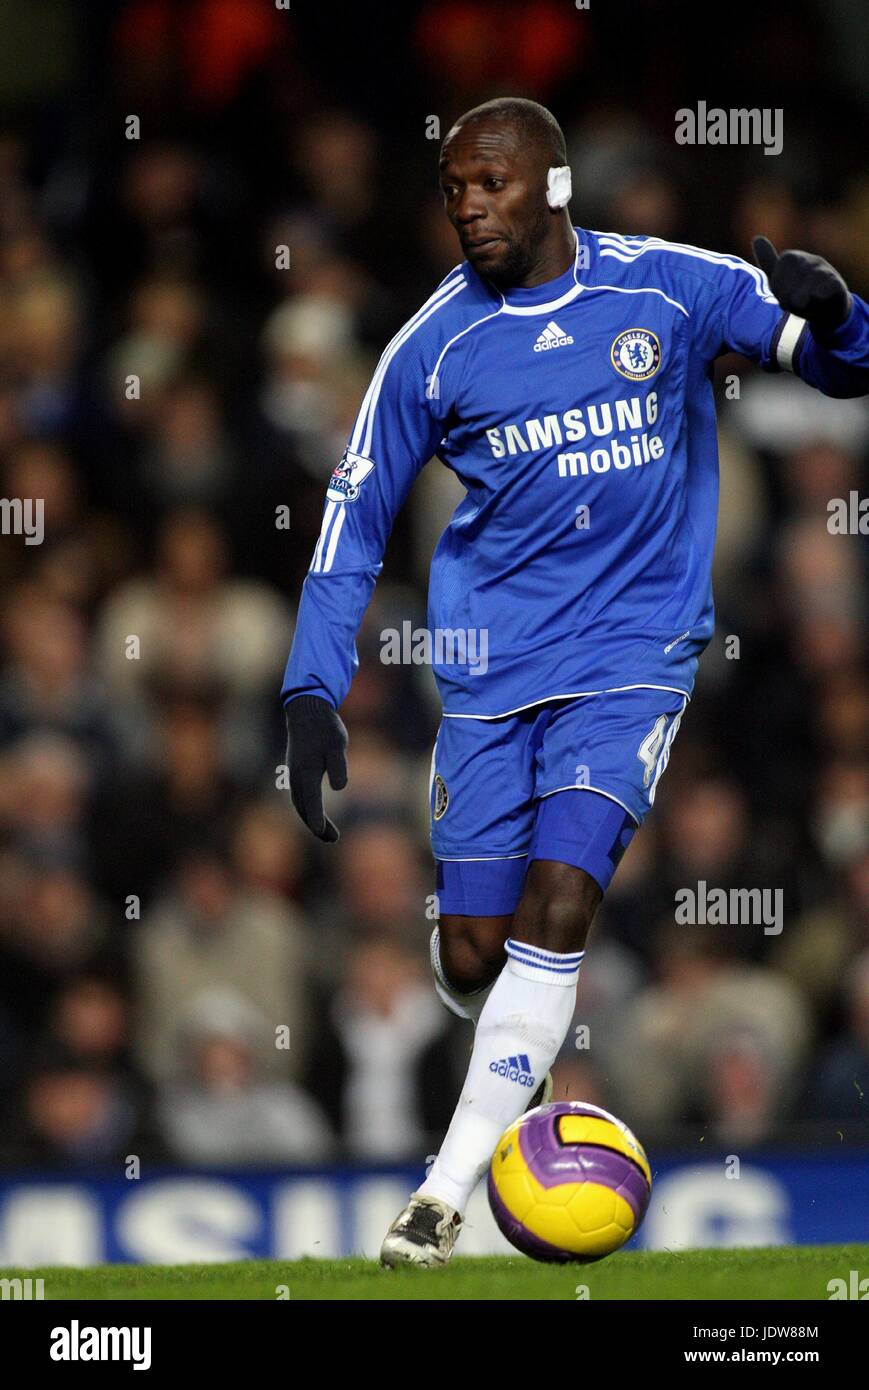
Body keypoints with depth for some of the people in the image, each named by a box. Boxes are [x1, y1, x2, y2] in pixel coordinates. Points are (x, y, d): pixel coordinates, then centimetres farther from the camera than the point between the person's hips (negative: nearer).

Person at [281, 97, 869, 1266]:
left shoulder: (668, 288, -4)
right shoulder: (435, 346, -2)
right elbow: (354, 518, 5)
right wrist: (313, 696, -3)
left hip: (631, 654, -2)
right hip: (490, 671, 2)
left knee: (557, 904, -19)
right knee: (472, 955, 0)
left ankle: (450, 1186, -14)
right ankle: (511, 1073, 36)